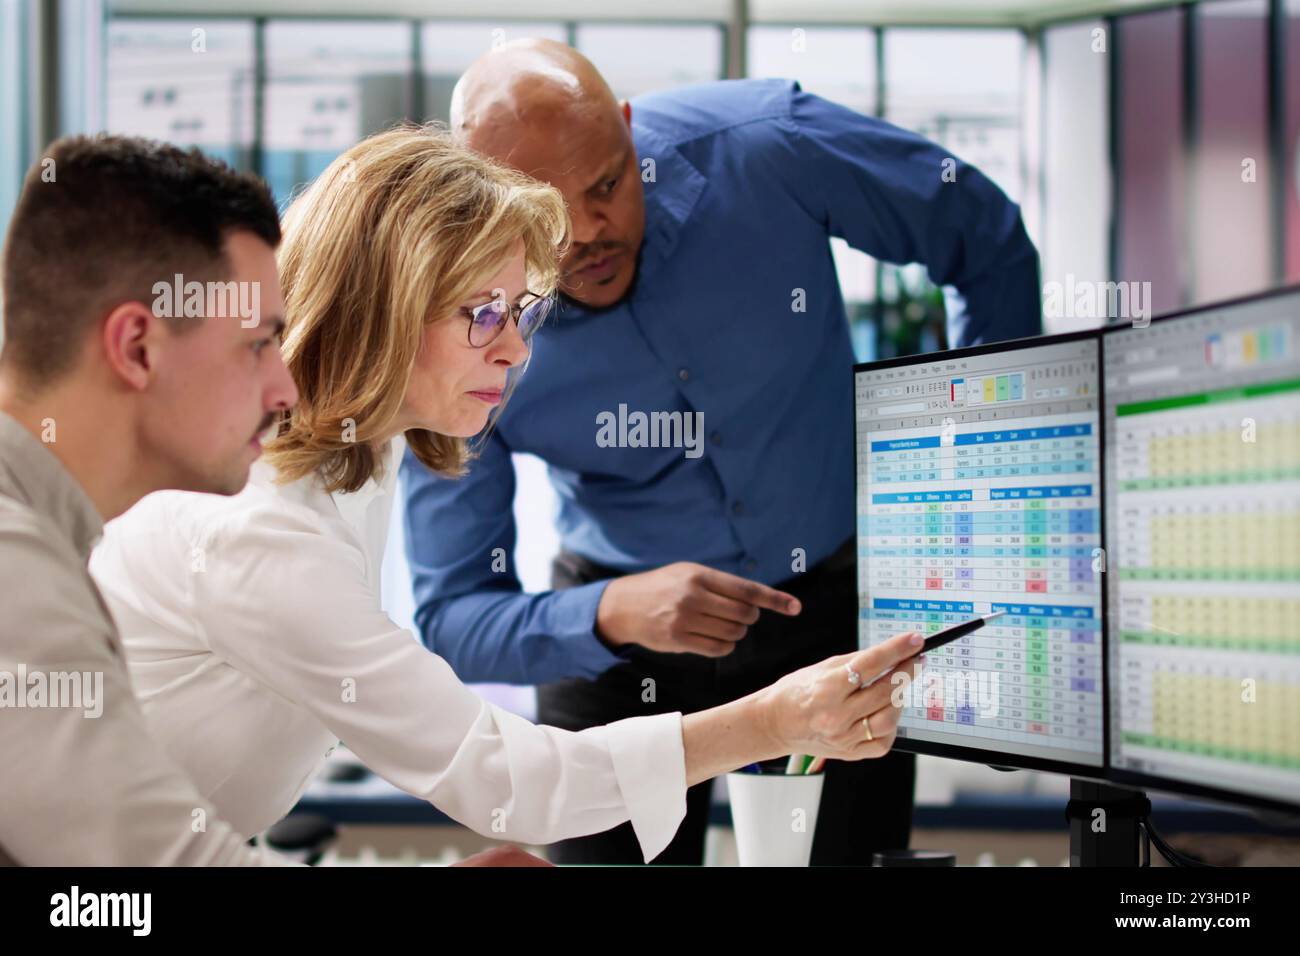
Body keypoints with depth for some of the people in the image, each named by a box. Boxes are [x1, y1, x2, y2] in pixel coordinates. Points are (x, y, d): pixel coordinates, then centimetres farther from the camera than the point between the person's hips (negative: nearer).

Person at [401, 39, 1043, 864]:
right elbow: (452, 621, -20)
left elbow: (989, 241, -7)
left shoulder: (770, 147, -24)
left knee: (847, 850, 6)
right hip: (619, 641, 0)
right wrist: (613, 613, -39)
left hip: (839, 601, 1)